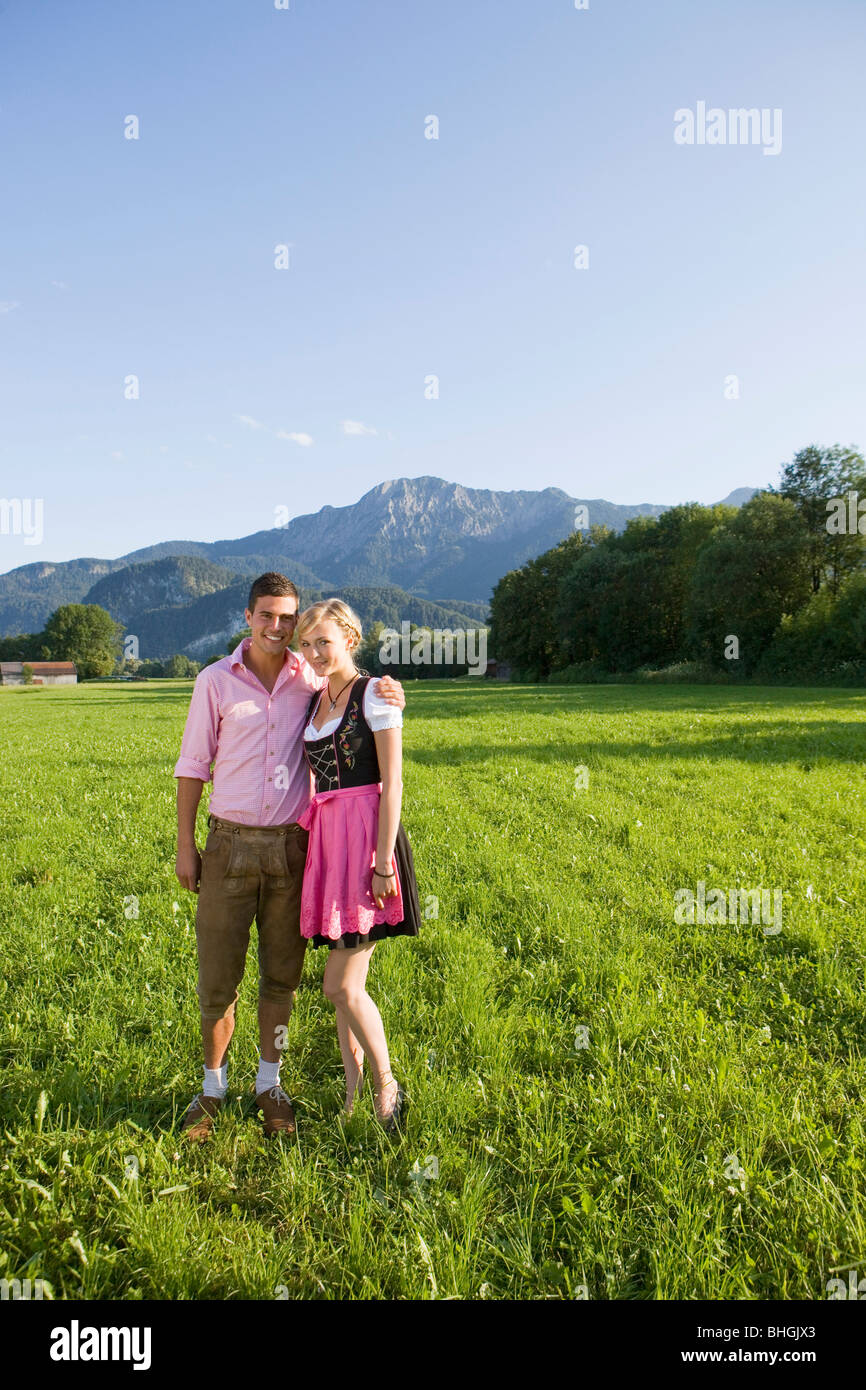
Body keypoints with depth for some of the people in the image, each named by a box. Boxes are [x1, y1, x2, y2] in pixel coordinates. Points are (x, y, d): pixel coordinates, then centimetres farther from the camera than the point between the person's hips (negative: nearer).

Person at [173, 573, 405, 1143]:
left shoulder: (313, 679, 3)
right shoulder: (216, 680, 1)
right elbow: (193, 765, 4)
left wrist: (390, 692, -7)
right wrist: (185, 845, 1)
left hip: (291, 845, 1)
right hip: (230, 844, -1)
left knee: (282, 974, 11)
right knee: (218, 974, 5)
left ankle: (270, 1082, 29)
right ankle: (214, 1084, 26)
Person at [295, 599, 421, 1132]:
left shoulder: (375, 694, -7)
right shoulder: (314, 702, 14)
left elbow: (392, 782, -12)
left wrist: (383, 861, -16)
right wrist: (313, 844, 15)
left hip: (367, 838, -7)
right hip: (326, 841, 7)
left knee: (341, 984, -6)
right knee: (346, 982, 12)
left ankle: (389, 1086, 14)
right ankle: (352, 1089, 25)